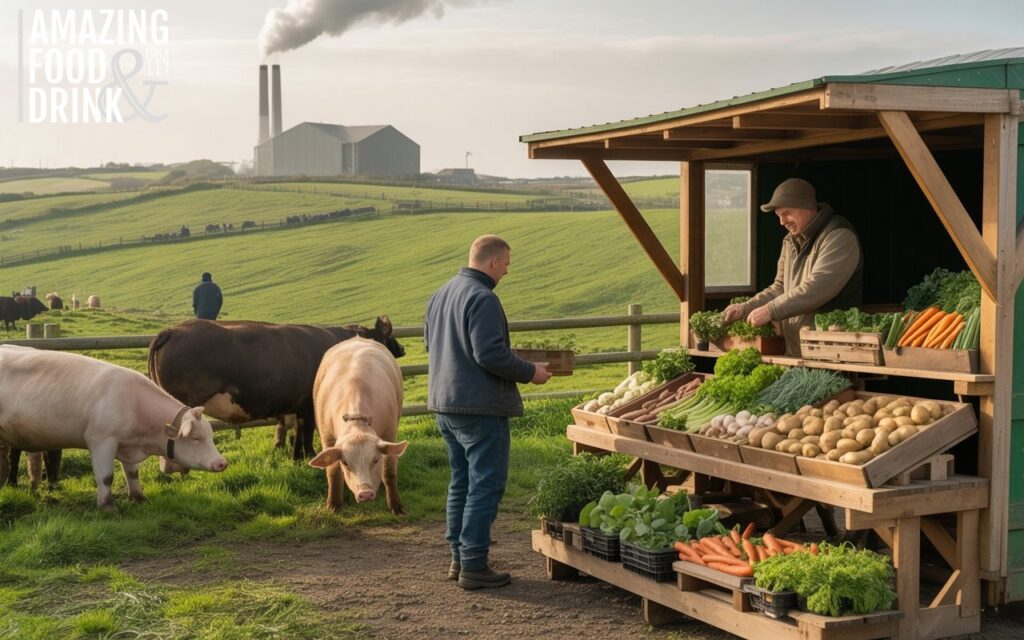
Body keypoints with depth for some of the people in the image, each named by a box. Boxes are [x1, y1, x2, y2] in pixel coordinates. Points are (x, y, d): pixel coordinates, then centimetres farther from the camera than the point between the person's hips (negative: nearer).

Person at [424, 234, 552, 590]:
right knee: (486, 485, -3)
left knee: (461, 482, 17)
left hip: (444, 405, 9)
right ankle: (473, 566, -2)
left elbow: (430, 343, 21)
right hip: (480, 407, -9)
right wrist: (530, 372, -10)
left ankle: (458, 557, 23)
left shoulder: (440, 295, 13)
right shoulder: (483, 298, -17)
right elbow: (491, 354, -23)